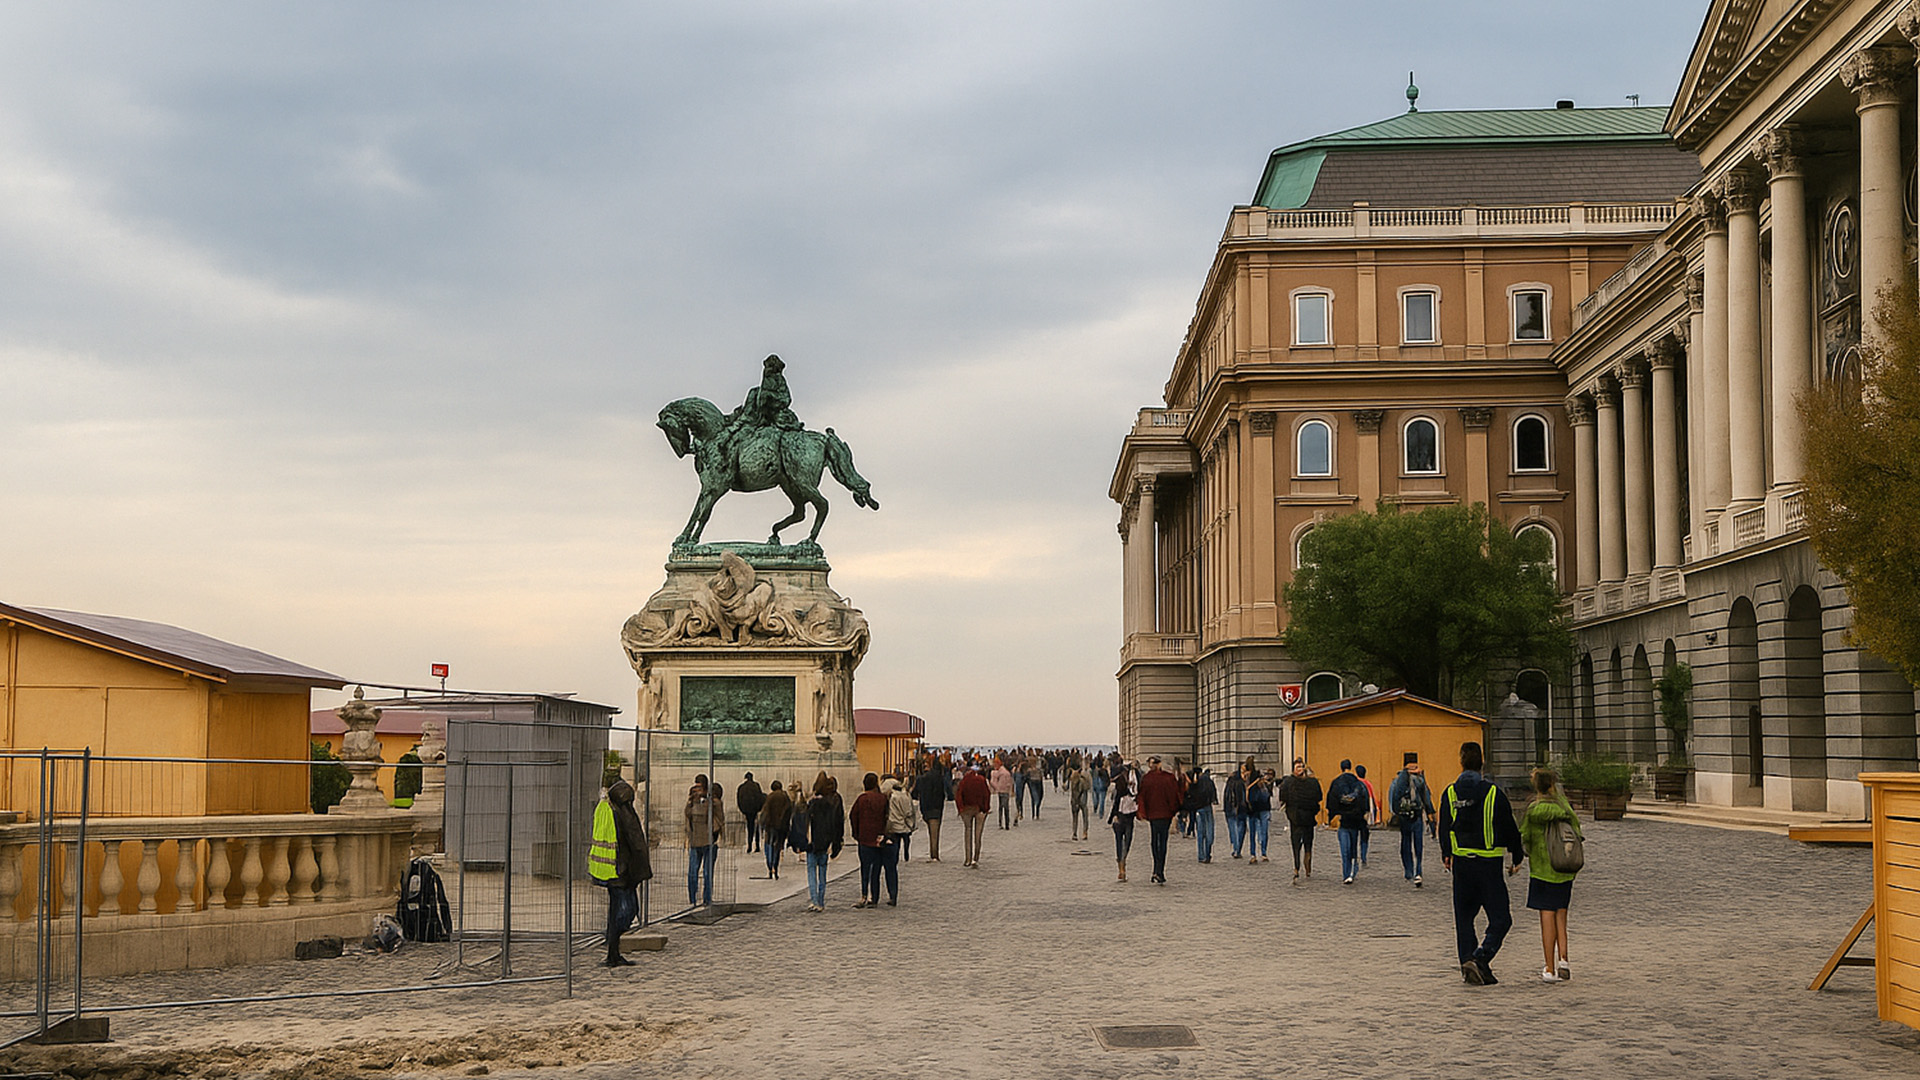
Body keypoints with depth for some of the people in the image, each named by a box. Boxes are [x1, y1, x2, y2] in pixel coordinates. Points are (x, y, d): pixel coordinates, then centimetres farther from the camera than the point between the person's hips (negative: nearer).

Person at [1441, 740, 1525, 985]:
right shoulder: (1493, 793, -9)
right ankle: (1479, 959, -17)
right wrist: (1517, 856, 13)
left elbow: (1444, 827, 12)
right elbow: (1509, 828, -1)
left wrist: (1447, 855, 28)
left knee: (1464, 917, 14)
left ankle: (1468, 963, 12)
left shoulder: (1450, 793, 1)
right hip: (1488, 864, -4)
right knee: (1500, 919, 1)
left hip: (1461, 862, 4)